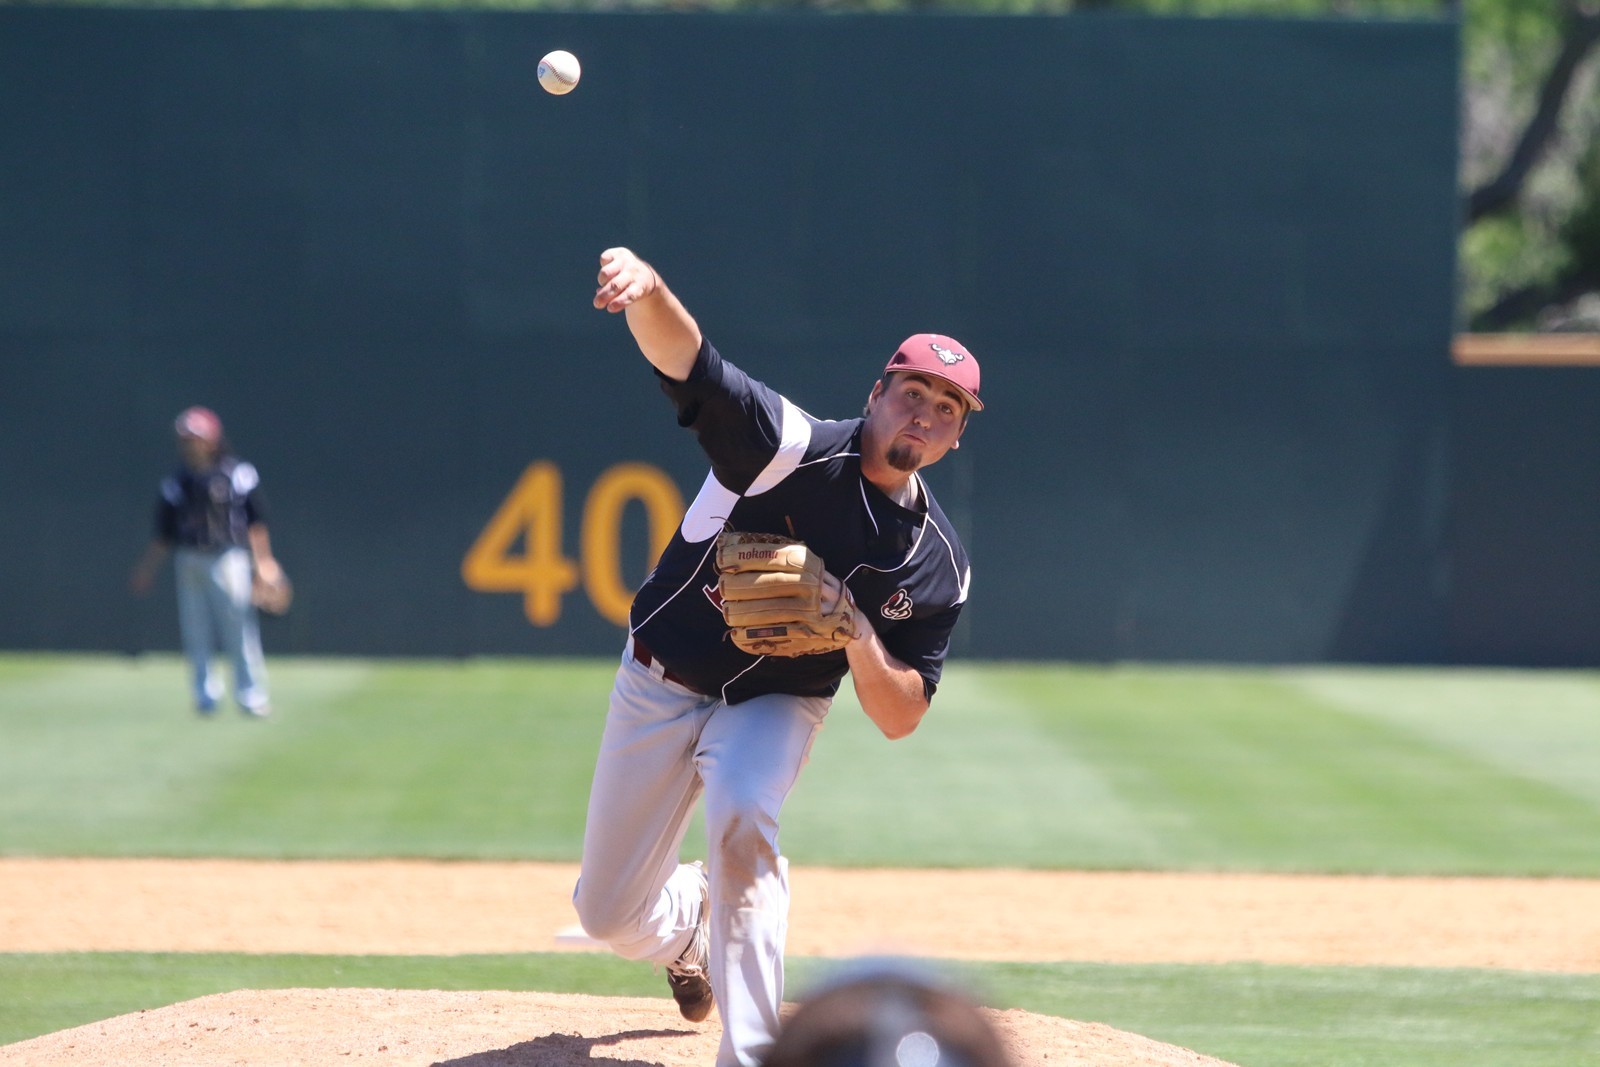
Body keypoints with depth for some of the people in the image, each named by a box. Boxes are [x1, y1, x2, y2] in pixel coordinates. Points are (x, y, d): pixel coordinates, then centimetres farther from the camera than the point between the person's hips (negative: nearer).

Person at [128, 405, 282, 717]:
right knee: (196, 632, 3)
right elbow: (164, 534, 14)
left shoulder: (237, 474, -2)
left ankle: (252, 698, -2)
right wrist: (146, 570, 10)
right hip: (188, 561, 4)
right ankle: (206, 696, 11)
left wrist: (263, 562, -5)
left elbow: (255, 521, 1)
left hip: (228, 559, -4)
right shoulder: (175, 482, 10)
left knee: (239, 630, -7)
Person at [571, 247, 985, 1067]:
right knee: (609, 913, 6)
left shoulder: (937, 565, -10)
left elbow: (899, 720, -9)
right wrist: (647, 288, -59)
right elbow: (682, 355, -35)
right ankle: (690, 925, 46)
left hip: (775, 704, 0)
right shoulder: (791, 447, -20)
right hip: (660, 683, 0)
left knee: (742, 815, -34)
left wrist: (857, 634, -29)